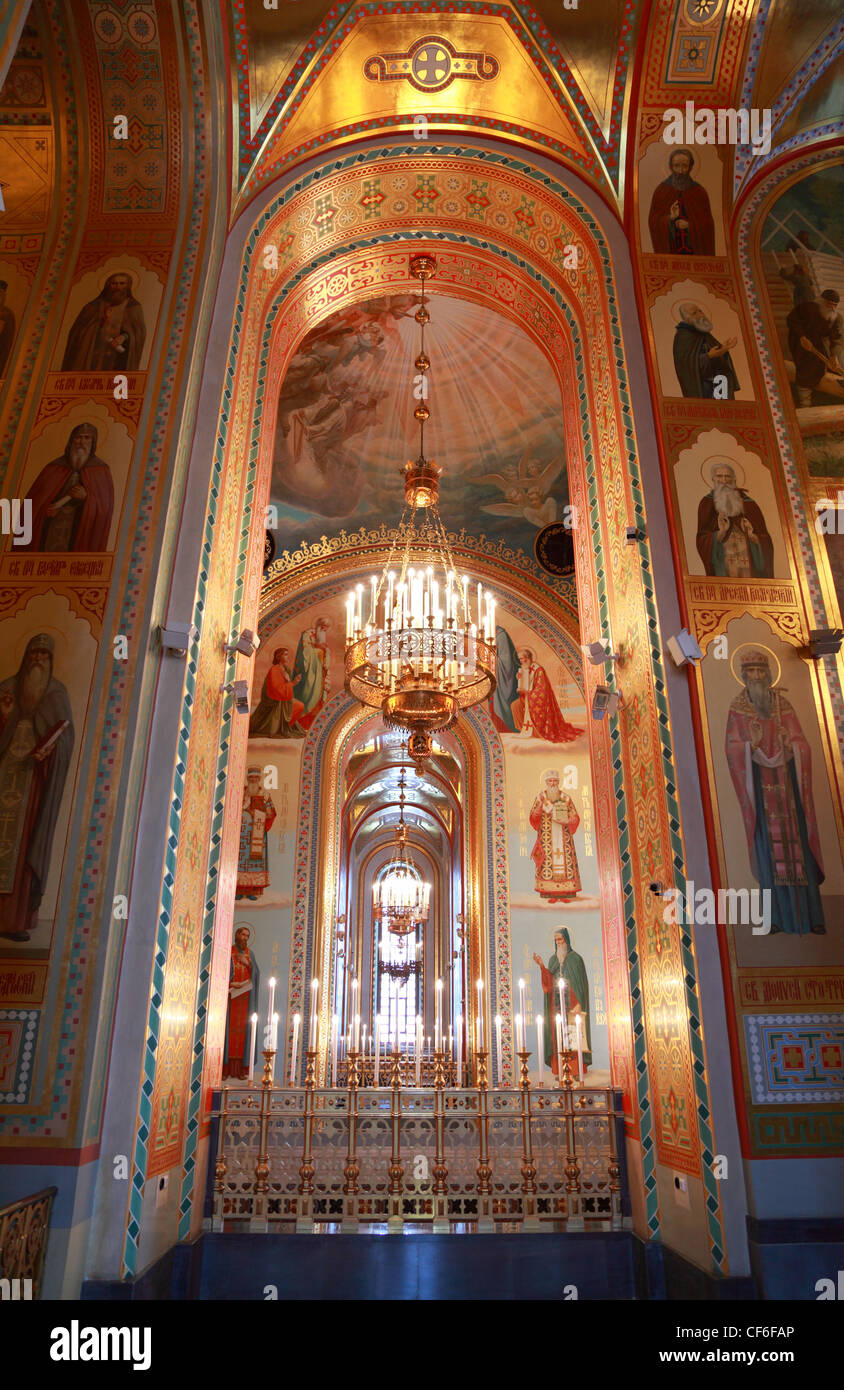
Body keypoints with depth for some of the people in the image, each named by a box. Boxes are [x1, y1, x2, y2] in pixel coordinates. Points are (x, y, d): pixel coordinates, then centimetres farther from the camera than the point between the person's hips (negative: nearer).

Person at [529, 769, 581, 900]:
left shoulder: (566, 798, 7)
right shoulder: (541, 797, 5)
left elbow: (575, 817, 6)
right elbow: (533, 817, -1)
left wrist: (564, 821, -14)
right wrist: (541, 807, -17)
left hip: (562, 835, 1)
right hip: (547, 835, -1)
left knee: (564, 859, -5)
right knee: (548, 859, -8)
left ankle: (564, 894, -1)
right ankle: (552, 895, -5)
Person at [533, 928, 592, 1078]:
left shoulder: (575, 958, -2)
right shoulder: (553, 960, 13)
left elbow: (581, 982, -6)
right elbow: (549, 983, 5)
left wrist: (579, 1003, -15)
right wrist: (542, 966, -8)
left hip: (572, 1002, -4)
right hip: (557, 1003, 5)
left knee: (574, 1034, -8)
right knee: (558, 1034, 1)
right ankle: (560, 1070, 3)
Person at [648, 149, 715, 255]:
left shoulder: (700, 192, 2)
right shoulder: (660, 191, 1)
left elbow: (708, 225, 4)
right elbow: (653, 222, 0)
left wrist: (689, 225, -13)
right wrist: (670, 218, -19)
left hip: (695, 250, 0)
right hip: (669, 250, 0)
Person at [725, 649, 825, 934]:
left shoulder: (783, 706, 8)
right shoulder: (736, 709, 4)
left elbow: (802, 745, 1)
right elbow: (731, 749, -4)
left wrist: (791, 746, -20)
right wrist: (751, 745, -22)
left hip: (786, 785, 2)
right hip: (758, 786, -2)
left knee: (797, 847, -2)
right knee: (768, 847, -7)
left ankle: (811, 916, 3)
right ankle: (777, 916, -4)